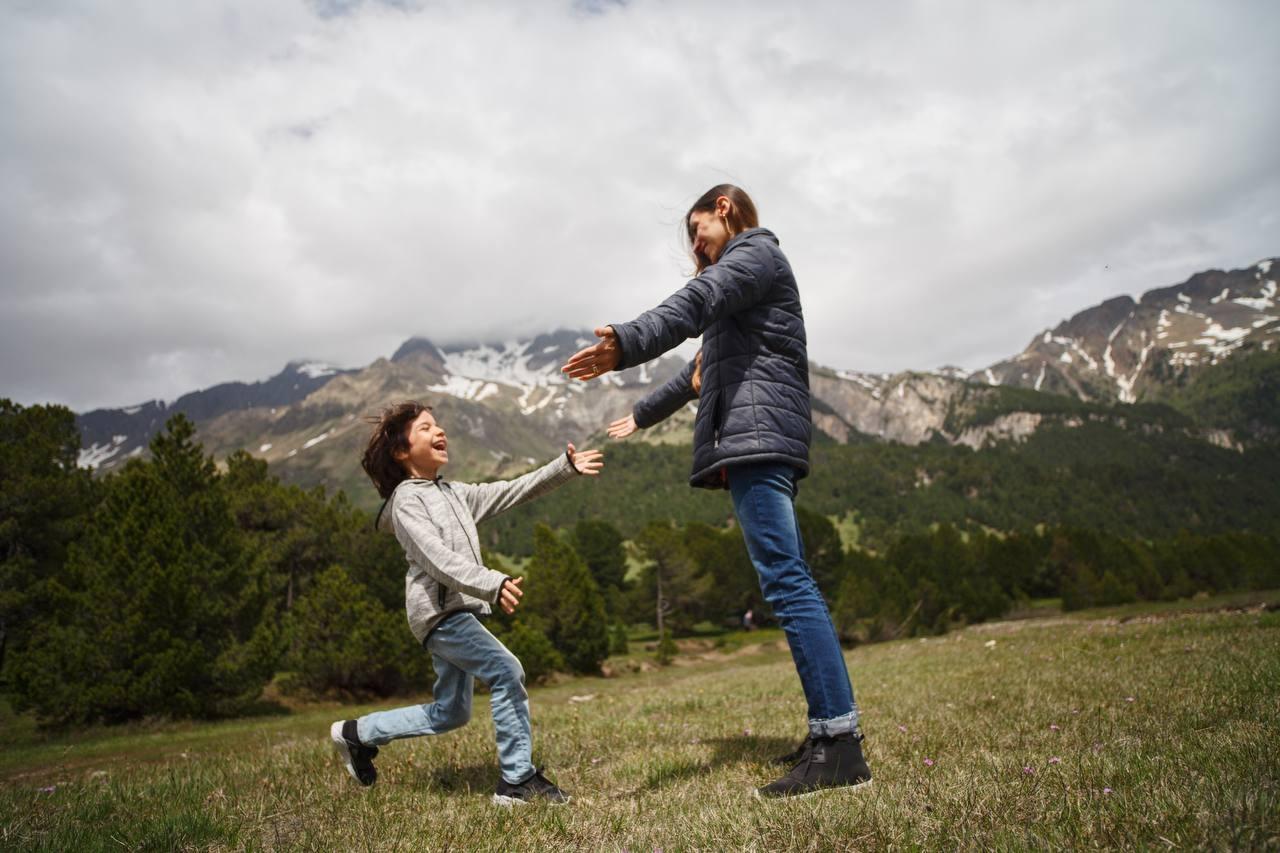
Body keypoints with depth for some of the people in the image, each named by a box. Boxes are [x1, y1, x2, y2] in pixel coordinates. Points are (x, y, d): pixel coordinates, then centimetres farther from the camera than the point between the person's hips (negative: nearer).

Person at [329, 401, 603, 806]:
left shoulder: (454, 493, 18)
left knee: (450, 713, 16)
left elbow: (513, 491, 13)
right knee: (506, 671, -19)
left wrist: (564, 467, 3)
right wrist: (492, 584, -37)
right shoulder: (406, 500, -8)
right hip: (438, 610, -9)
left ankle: (357, 733, 31)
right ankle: (518, 780, -10)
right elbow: (438, 559, -23)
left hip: (457, 611, 9)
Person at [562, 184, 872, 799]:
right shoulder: (736, 275, 32)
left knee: (785, 580, -17)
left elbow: (696, 303, -20)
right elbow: (701, 371, 40)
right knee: (787, 582, 6)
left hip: (758, 432, -10)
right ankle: (830, 731, 10)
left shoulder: (755, 252, 3)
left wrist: (626, 343, -37)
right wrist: (643, 414, 49)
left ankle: (840, 746, -18)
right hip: (758, 443, 10)